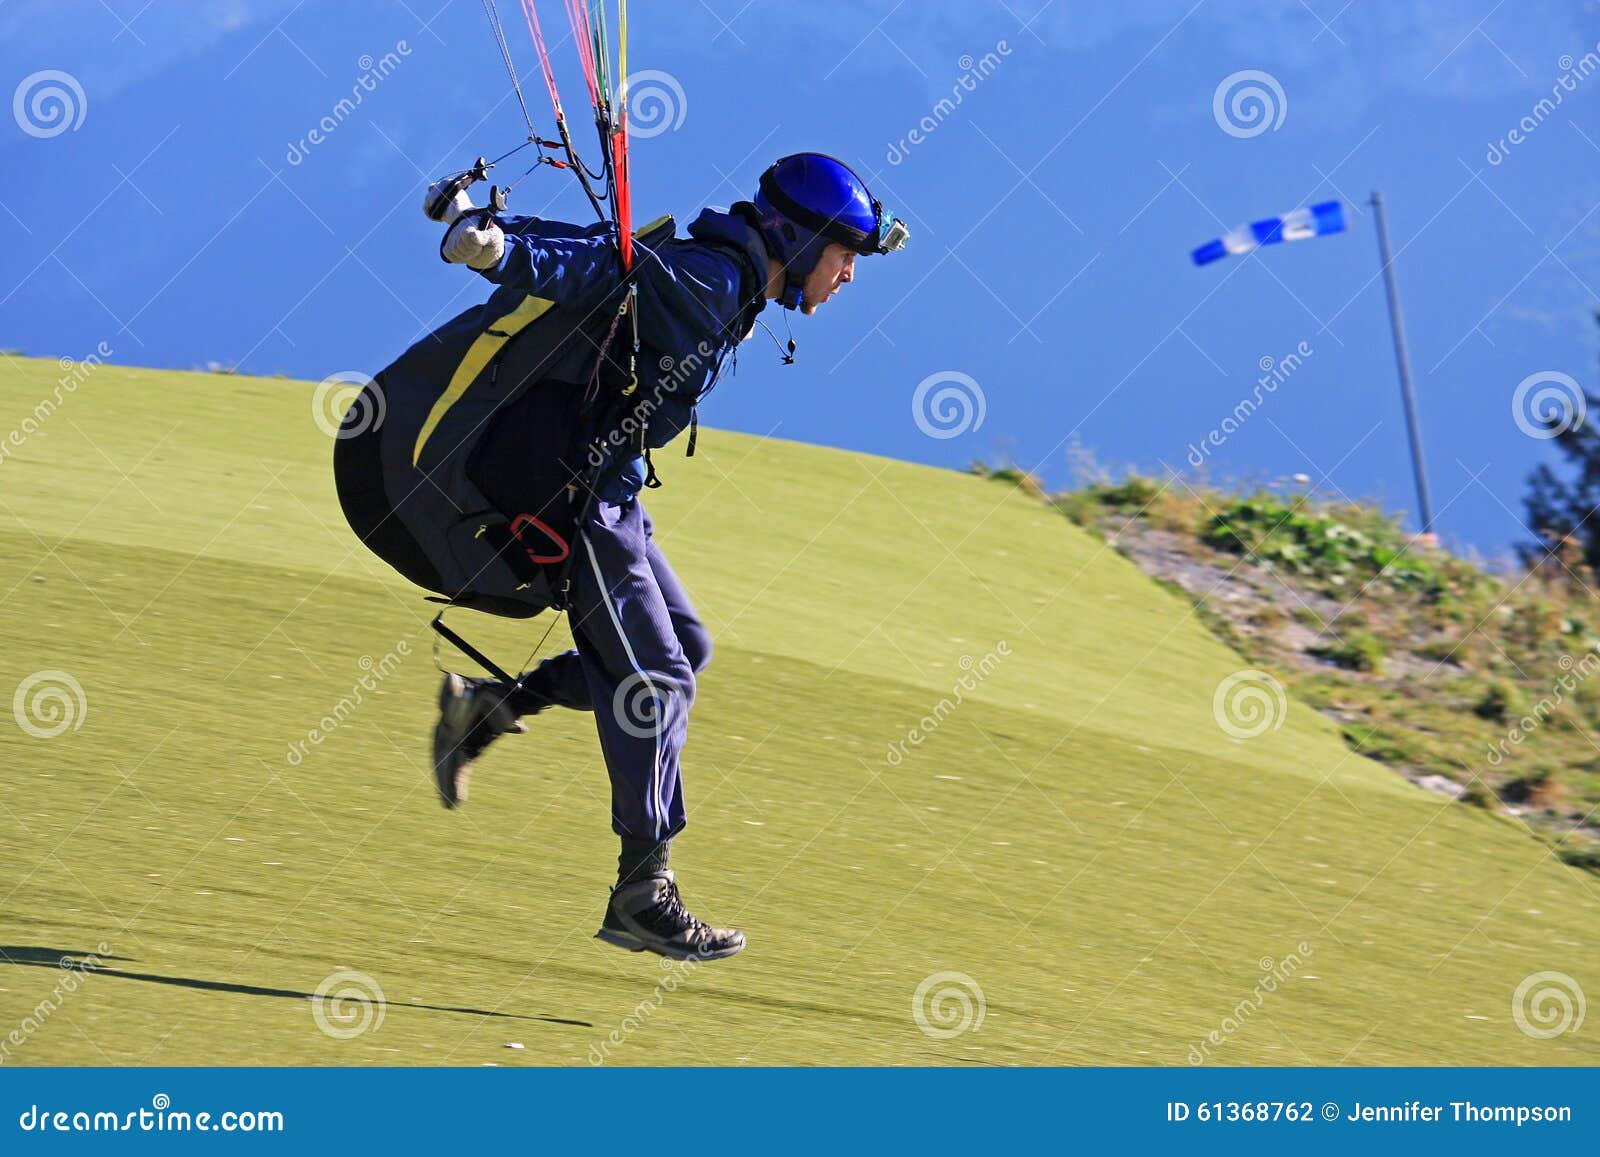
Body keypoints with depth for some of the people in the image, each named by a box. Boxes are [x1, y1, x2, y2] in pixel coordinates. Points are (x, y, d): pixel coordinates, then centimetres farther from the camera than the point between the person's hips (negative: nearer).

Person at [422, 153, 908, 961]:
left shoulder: (728, 287, 13)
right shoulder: (710, 280, -17)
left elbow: (618, 253, 8)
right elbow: (604, 268, -29)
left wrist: (481, 225, 0)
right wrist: (498, 248, -44)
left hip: (609, 494, 10)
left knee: (684, 647, 14)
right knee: (657, 677, -9)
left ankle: (487, 709, 12)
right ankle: (643, 894, -6)